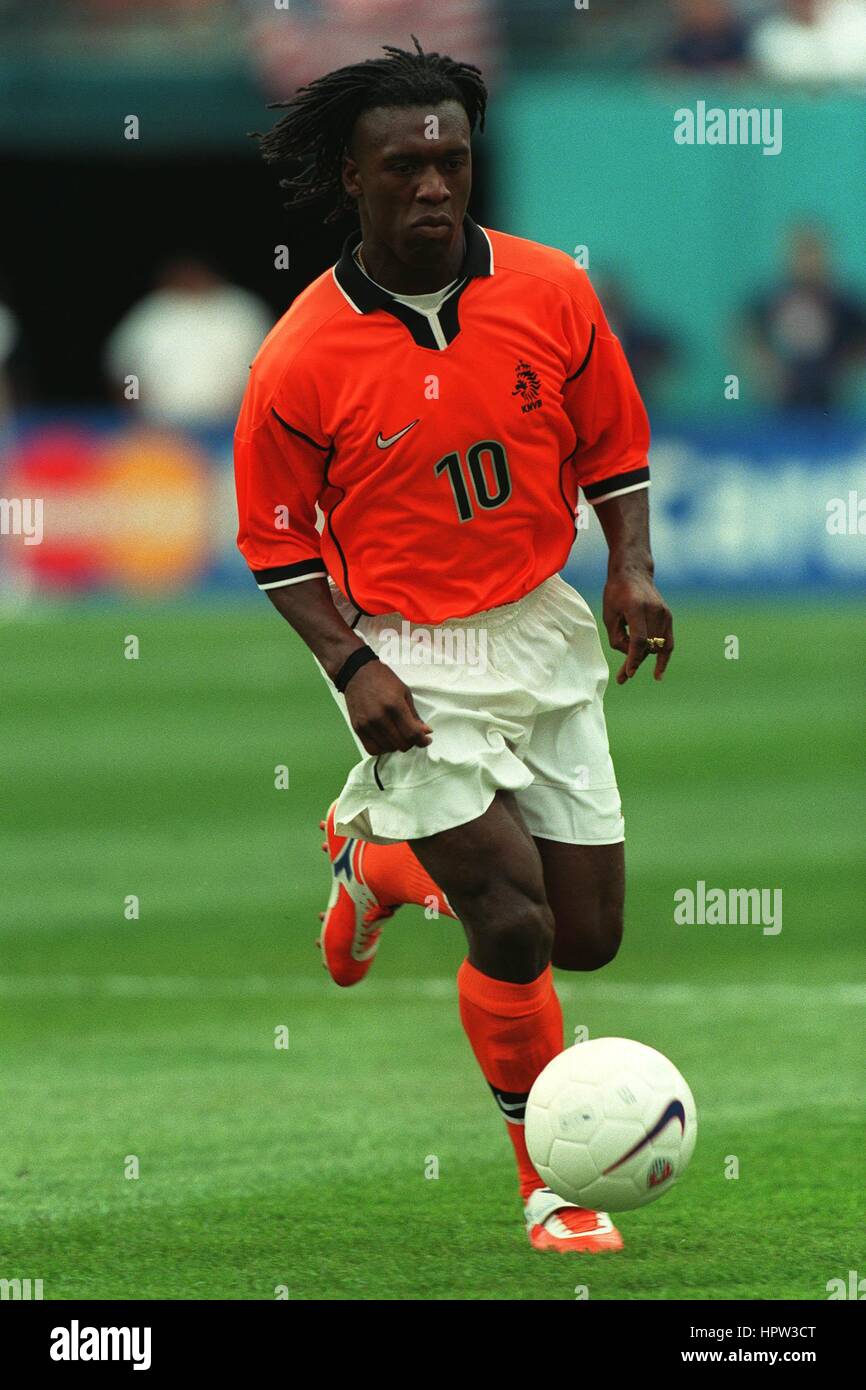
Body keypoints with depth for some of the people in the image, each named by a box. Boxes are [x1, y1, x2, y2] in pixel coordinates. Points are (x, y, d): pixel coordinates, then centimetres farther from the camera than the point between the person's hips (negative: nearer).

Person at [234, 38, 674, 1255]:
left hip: (547, 638, 4)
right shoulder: (299, 361, -15)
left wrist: (633, 568, -7)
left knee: (589, 936, 10)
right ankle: (551, 1181, 5)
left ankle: (380, 849, 38)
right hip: (410, 661, -4)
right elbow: (276, 544, -4)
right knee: (513, 926, -16)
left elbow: (613, 443, 8)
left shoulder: (551, 293, -7)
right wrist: (351, 665, -17)